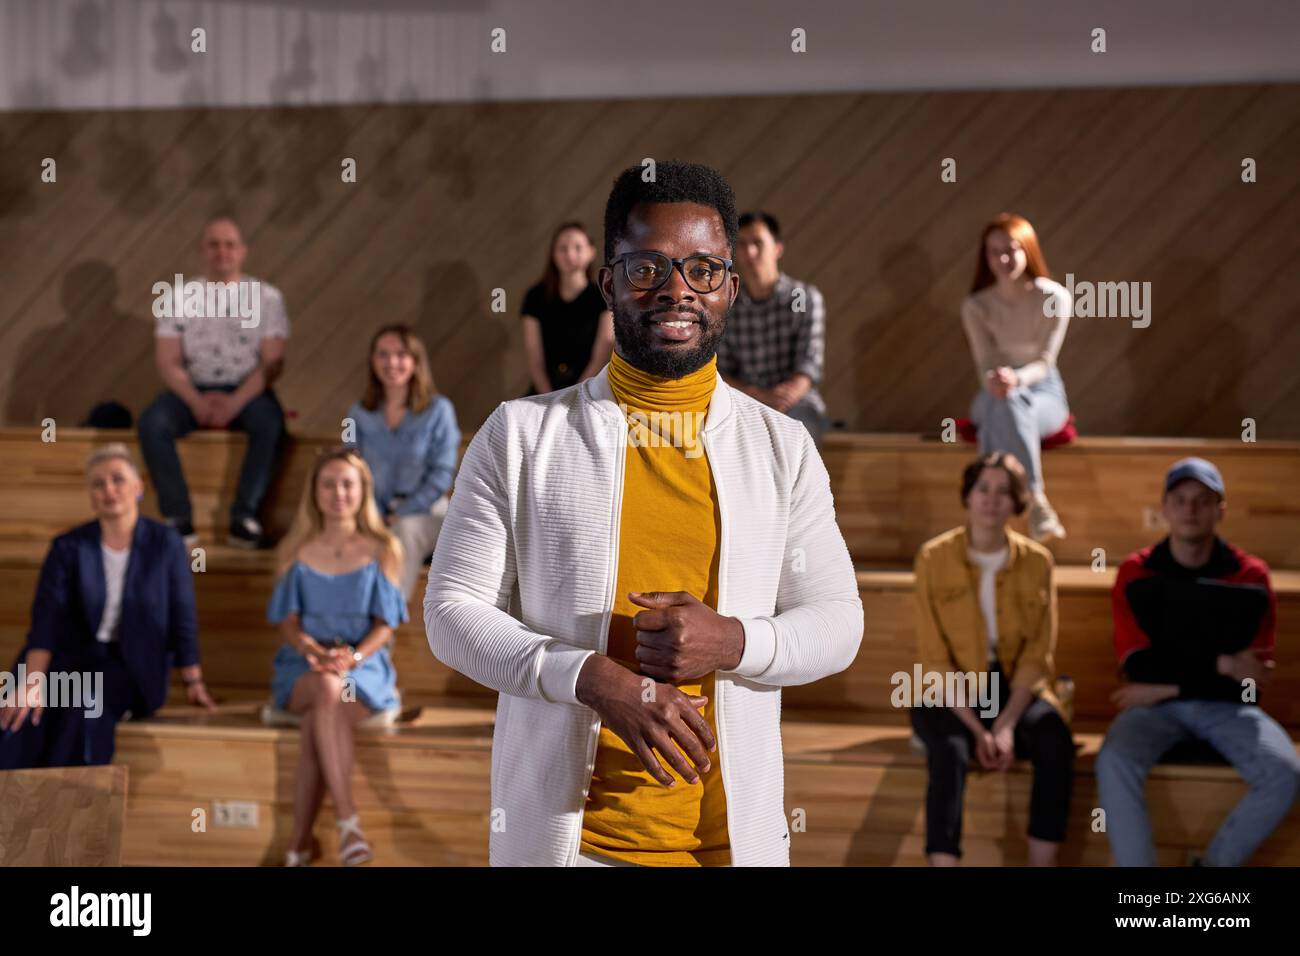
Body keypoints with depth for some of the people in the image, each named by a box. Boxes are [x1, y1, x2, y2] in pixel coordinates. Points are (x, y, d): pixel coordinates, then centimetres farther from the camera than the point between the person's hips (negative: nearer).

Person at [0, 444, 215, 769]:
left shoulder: (165, 544, -2)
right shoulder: (68, 548, -1)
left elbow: (181, 618, 1)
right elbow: (46, 620, -9)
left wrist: (193, 682, -3)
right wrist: (33, 683, -23)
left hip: (131, 664, -1)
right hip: (72, 655, 1)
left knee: (85, 707, -34)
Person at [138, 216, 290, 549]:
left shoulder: (266, 297, 0)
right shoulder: (181, 297, 3)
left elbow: (272, 362, -7)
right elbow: (168, 361, -1)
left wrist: (236, 402, -21)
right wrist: (196, 401, -19)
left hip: (247, 390, -1)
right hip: (194, 389, 2)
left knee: (271, 423, -34)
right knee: (152, 422, -28)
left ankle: (244, 518, -28)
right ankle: (179, 520, -24)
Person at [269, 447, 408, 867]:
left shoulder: (380, 552, 6)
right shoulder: (298, 552, 10)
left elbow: (385, 627, 2)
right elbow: (288, 623, 5)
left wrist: (353, 656, -19)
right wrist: (312, 649, -18)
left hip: (364, 666, -1)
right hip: (304, 670, 1)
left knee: (316, 720, -35)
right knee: (327, 689, -38)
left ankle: (300, 840, -30)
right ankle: (348, 821, -40)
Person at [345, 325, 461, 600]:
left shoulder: (438, 410, -1)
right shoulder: (359, 415, 8)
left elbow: (442, 474, -4)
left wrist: (400, 515, -10)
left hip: (424, 515, -2)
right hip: (375, 514, 2)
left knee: (406, 530, -35)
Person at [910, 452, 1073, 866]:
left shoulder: (1037, 561, 0)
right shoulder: (933, 557, -6)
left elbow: (1038, 655, -1)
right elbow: (935, 658, -8)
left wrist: (1006, 725, -16)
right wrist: (977, 729, -17)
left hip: (1015, 689, 2)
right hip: (949, 692, -2)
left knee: (1056, 743, -29)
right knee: (950, 750, -34)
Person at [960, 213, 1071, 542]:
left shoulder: (1054, 298, -10)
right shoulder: (976, 305, -4)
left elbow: (1045, 362, -12)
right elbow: (984, 365, -8)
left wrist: (1016, 378, -35)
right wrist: (994, 380, -34)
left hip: (1044, 393, -1)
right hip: (995, 395, 1)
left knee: (1013, 404, -39)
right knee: (1002, 406, -39)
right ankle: (1036, 499, -45)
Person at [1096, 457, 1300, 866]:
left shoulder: (1250, 575, -3)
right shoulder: (1135, 573, -2)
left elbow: (1252, 673, -6)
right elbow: (1139, 664, -9)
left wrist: (1167, 687, -12)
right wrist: (1221, 664, -17)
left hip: (1226, 706, 1)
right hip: (1157, 706, 0)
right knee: (1113, 763, -31)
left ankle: (1214, 864, -7)